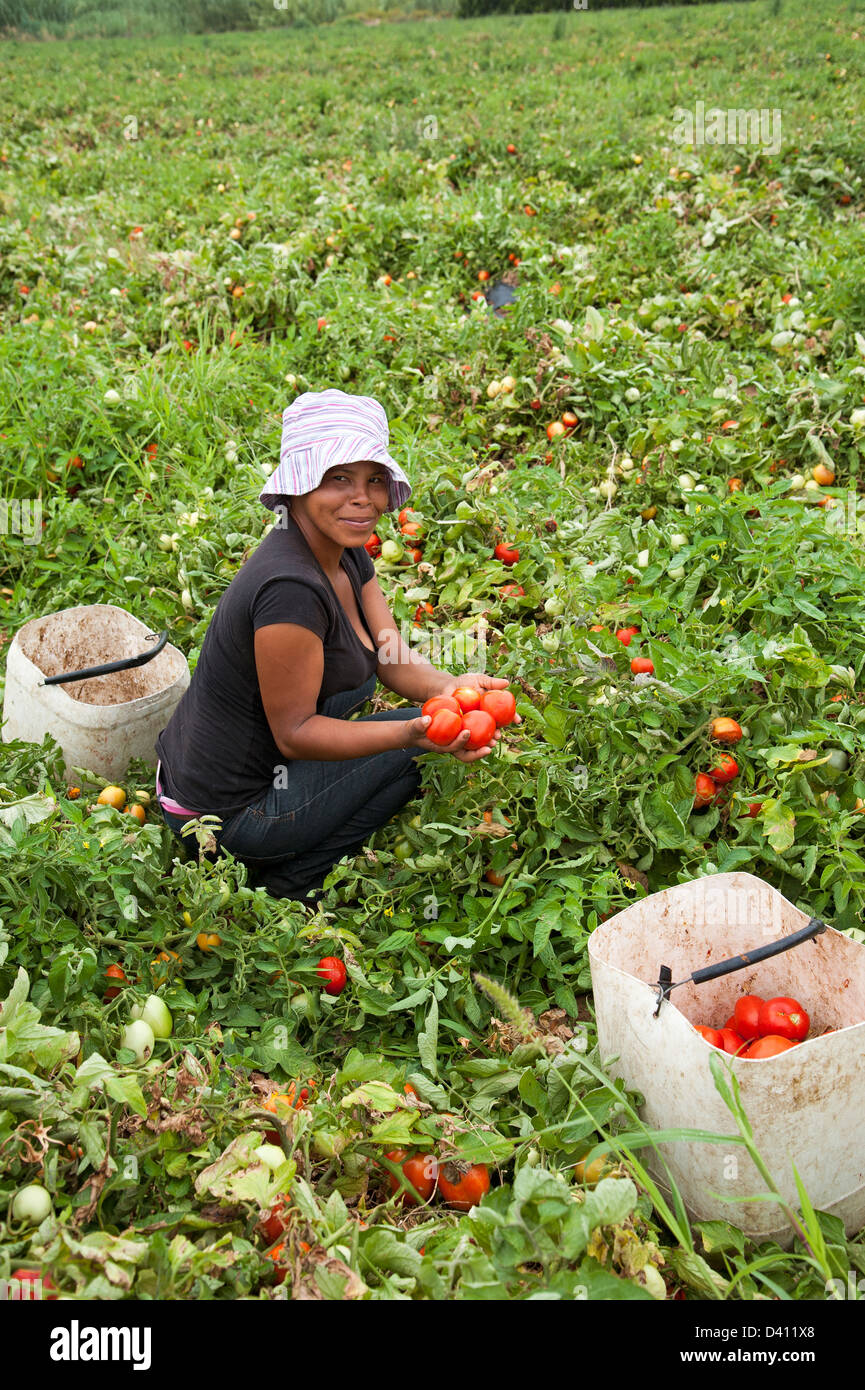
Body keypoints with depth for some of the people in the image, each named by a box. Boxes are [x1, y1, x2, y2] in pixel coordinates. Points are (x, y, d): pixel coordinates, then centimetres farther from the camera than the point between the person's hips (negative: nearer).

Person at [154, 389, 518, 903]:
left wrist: (450, 686, -20)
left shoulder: (347, 553, 1)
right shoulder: (291, 588, -28)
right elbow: (294, 735, -23)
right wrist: (413, 733, -32)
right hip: (226, 817, -9)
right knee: (427, 738, -8)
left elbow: (392, 662, 0)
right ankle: (292, 880, 3)